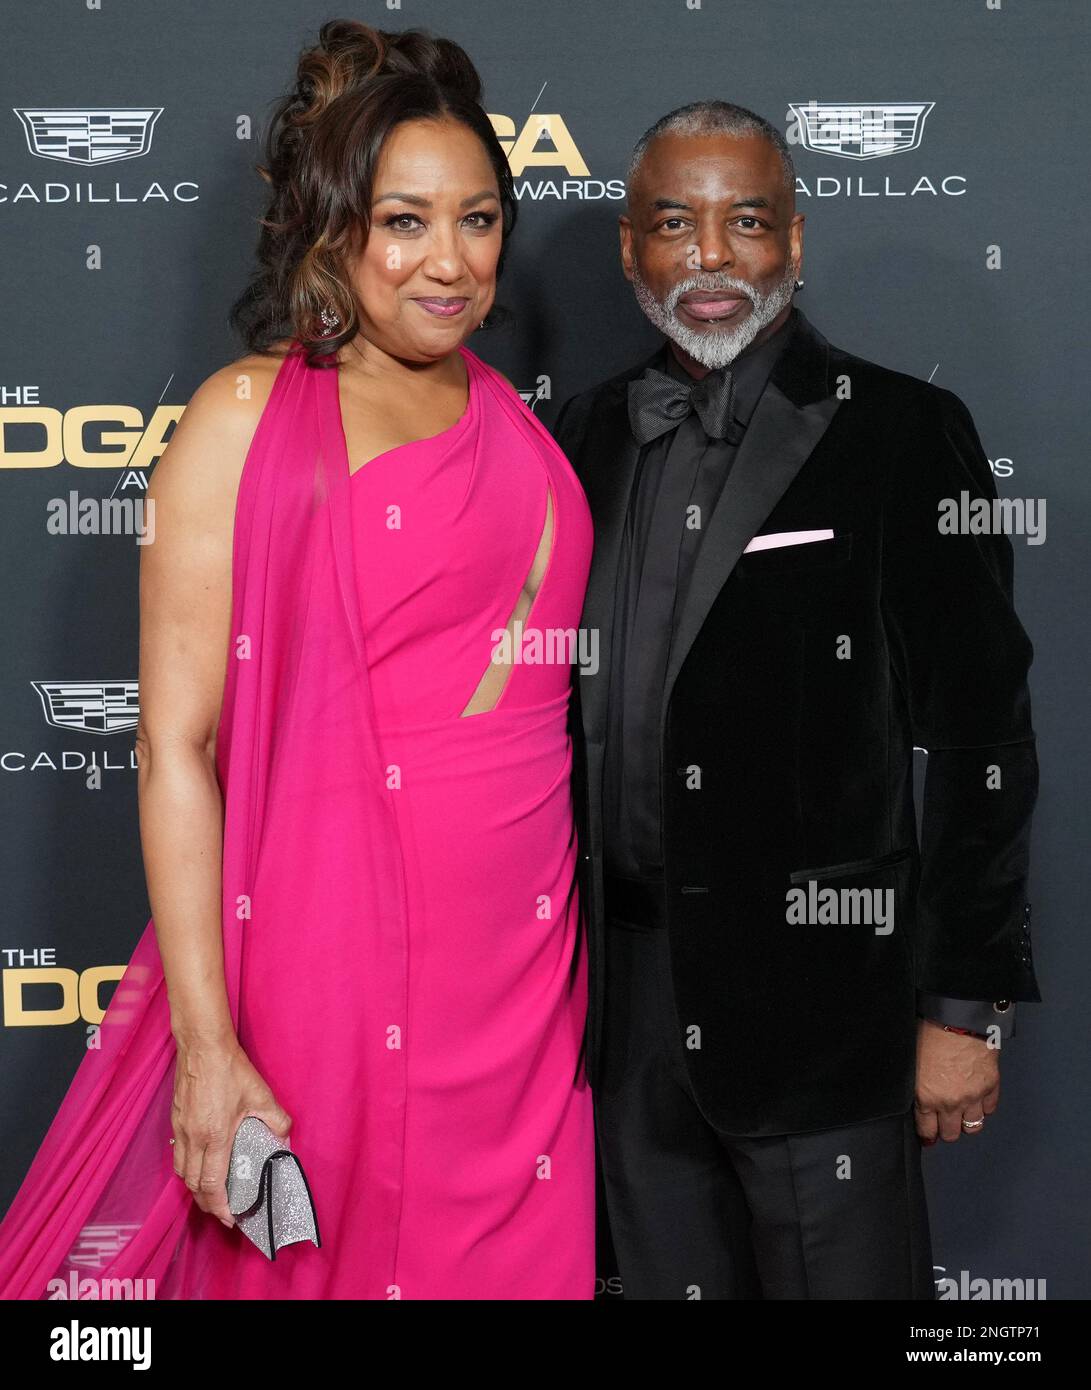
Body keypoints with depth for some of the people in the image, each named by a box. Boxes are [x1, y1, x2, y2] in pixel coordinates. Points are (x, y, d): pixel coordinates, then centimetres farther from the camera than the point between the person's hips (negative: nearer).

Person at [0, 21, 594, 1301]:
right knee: (324, 1266, 8)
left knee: (514, 1263, 13)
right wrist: (207, 1044, -16)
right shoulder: (246, 419, -7)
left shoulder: (519, 422, 10)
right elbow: (176, 747, -11)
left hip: (525, 957, 5)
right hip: (333, 947, -5)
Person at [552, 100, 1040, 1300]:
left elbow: (978, 740, -8)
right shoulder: (584, 440, 8)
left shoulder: (899, 433, -7)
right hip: (626, 993, 5)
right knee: (666, 1277, 17)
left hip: (817, 992, -4)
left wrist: (967, 1009, -10)